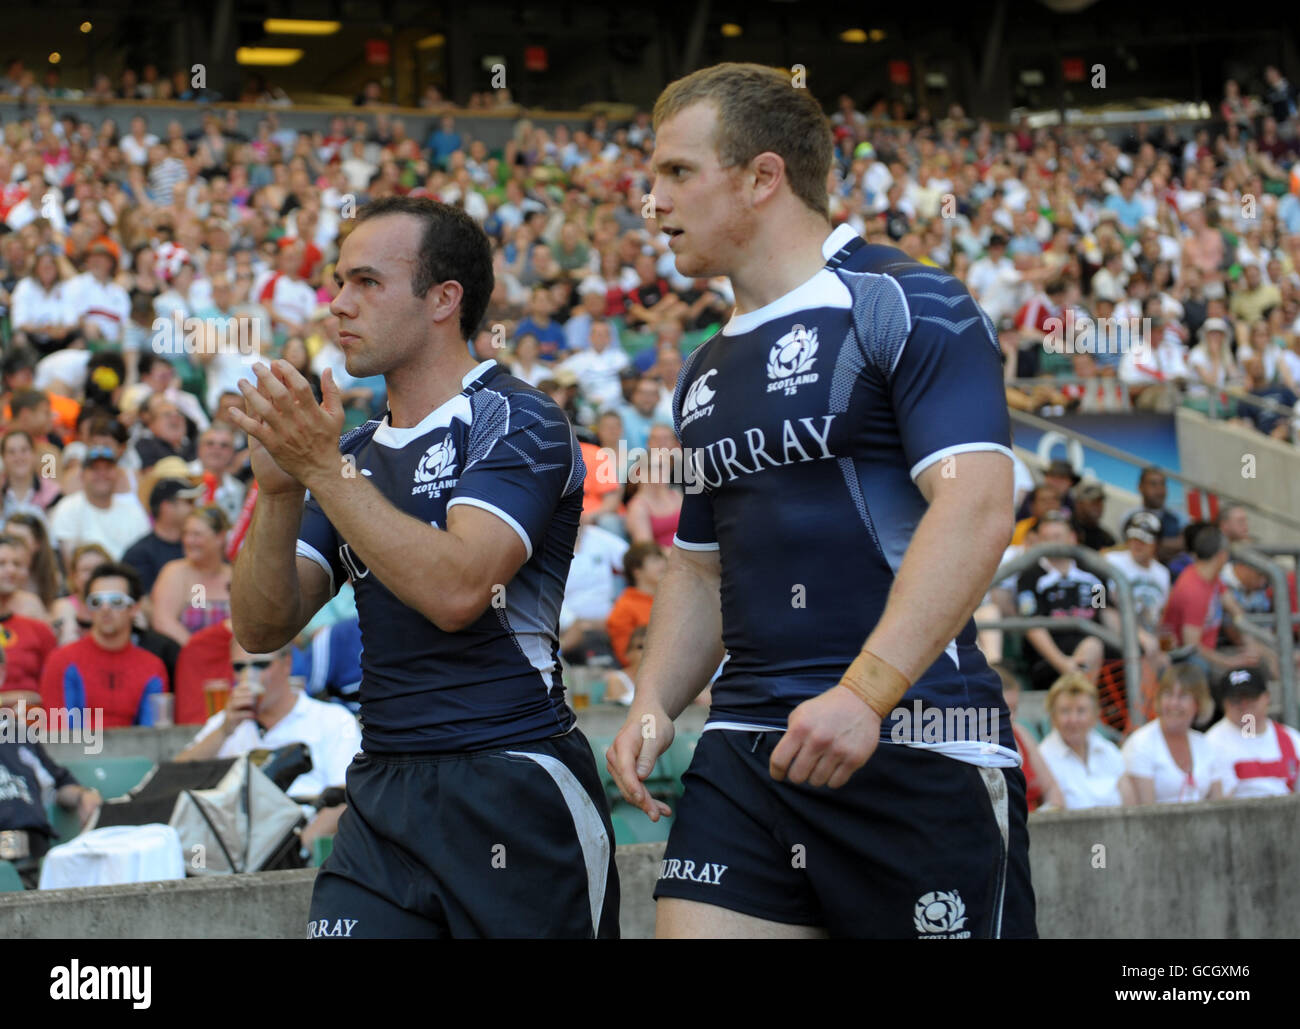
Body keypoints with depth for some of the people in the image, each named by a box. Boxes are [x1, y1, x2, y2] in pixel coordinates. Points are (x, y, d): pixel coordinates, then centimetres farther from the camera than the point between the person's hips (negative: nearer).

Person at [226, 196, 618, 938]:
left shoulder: (517, 422, -6)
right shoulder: (354, 453, 15)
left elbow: (455, 590, -21)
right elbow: (264, 629, 8)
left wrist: (322, 469, -19)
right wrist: (279, 489, -7)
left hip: (513, 792, -6)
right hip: (382, 794, 6)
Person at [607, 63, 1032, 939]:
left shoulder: (908, 307, -6)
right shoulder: (706, 373, 19)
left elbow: (976, 508, -18)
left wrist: (864, 694, -27)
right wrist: (654, 705, 10)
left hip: (914, 742, -7)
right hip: (744, 751, 7)